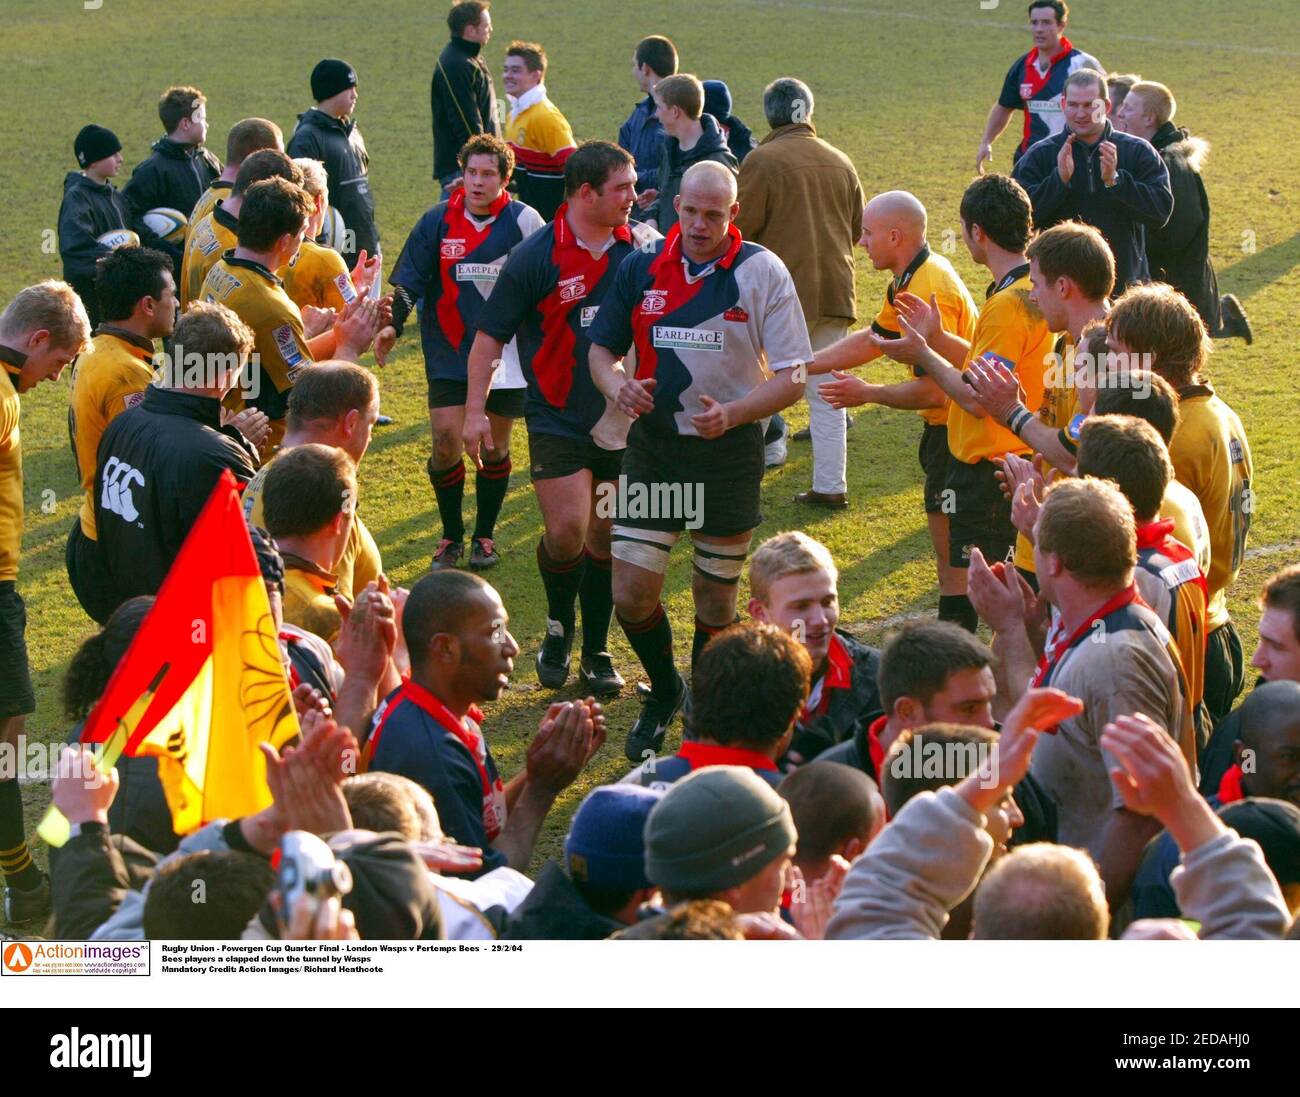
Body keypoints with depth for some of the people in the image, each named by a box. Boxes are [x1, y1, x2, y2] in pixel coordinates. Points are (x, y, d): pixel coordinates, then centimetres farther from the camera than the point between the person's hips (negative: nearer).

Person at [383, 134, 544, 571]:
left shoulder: (523, 220, -5)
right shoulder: (438, 220, -2)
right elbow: (408, 280, -2)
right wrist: (392, 323, -17)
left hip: (507, 355, 0)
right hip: (449, 355, 0)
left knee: (495, 448, 8)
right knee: (446, 444, -7)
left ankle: (484, 535, 26)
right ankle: (451, 535, 13)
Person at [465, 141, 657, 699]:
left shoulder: (642, 246, 3)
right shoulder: (537, 256, -9)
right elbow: (491, 334, -4)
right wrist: (475, 409, -9)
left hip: (622, 419, 4)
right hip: (557, 418, -4)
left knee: (607, 537, 7)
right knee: (567, 532, -12)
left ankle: (595, 651, 21)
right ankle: (559, 628, 16)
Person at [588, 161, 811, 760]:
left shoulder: (763, 272, -7)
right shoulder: (641, 267, 2)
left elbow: (792, 378, -7)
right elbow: (602, 349, 12)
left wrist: (731, 414, -23)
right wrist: (618, 385, -11)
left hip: (729, 451, -2)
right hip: (652, 444, 2)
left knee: (716, 597, 8)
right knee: (631, 590, -3)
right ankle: (664, 692, 24)